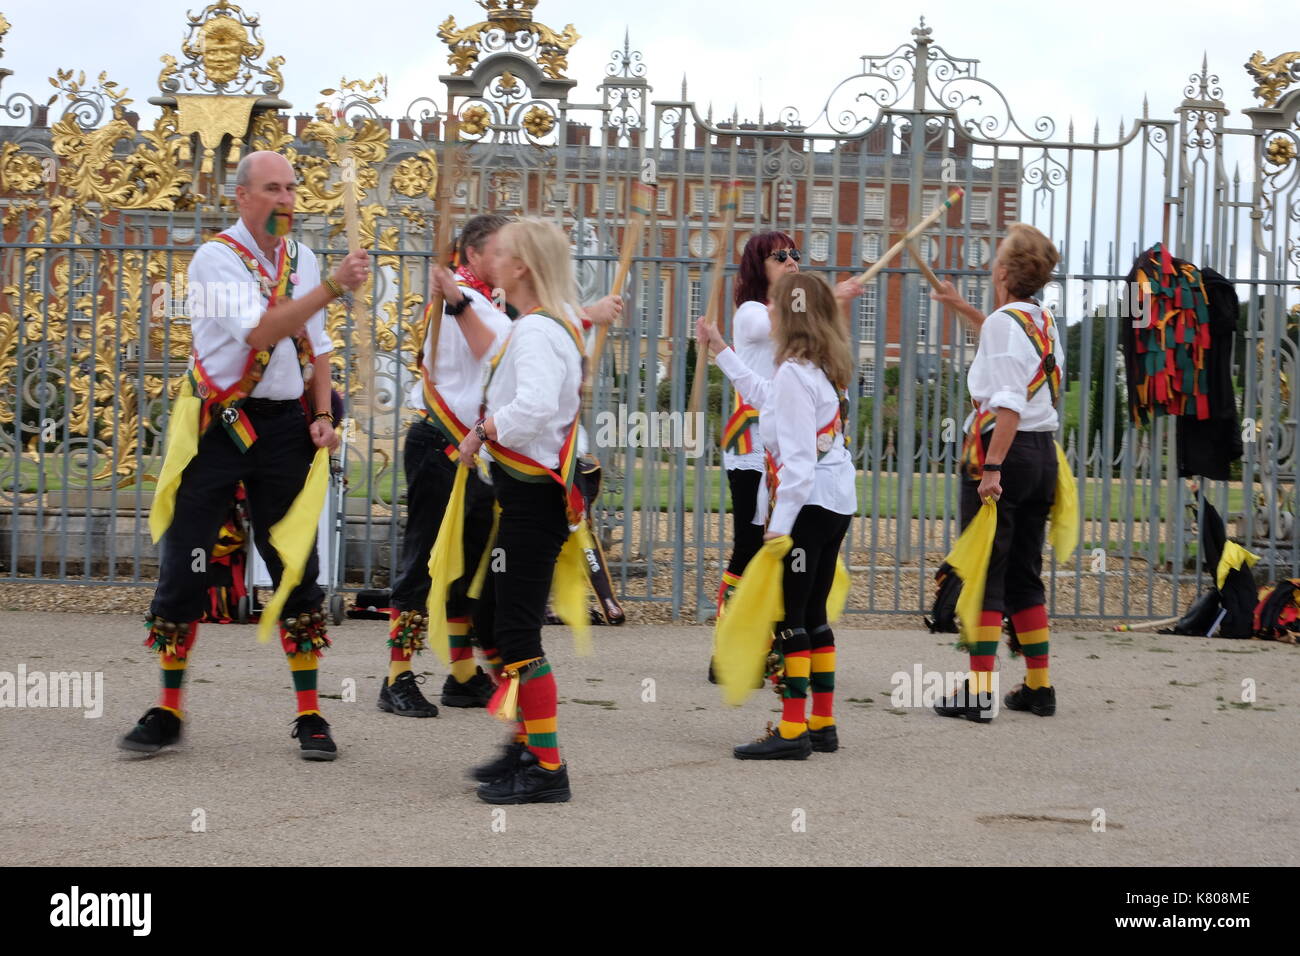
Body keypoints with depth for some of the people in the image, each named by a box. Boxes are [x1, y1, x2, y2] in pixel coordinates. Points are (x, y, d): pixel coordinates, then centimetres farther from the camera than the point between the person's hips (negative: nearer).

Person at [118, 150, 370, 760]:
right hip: (217, 426, -4)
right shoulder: (216, 258, -9)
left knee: (295, 567, 4)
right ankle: (168, 713, 12)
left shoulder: (301, 258, 9)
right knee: (185, 566, -1)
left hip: (285, 426, 4)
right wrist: (332, 286, -31)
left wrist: (323, 416, 5)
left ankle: (309, 715, 11)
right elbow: (261, 331, -24)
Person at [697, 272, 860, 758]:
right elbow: (763, 396, 33)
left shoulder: (793, 373, -16)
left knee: (789, 616, -6)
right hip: (836, 503, 10)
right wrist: (721, 351, 41)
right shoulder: (823, 368, 13)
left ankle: (792, 730, -6)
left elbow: (798, 458, -22)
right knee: (813, 614, 14)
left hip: (806, 504, -10)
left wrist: (779, 524, -23)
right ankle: (823, 724, 18)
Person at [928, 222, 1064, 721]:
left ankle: (979, 691, -8)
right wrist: (964, 309, 46)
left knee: (984, 574, -6)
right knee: (1024, 575, 14)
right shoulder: (1043, 321, 13)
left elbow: (1010, 404, -21)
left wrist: (993, 468, -25)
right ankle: (1039, 686, 17)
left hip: (1002, 452, -8)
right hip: (1043, 452, 8)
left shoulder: (1004, 321, -11)